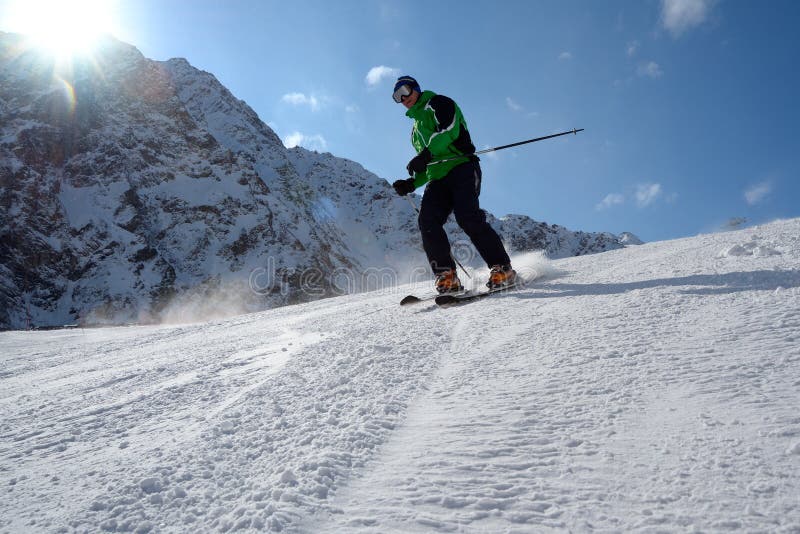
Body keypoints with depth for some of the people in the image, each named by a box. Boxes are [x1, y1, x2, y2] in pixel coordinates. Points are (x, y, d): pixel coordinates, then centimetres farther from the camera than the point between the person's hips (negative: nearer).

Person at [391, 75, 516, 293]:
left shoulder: (437, 103, 12)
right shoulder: (416, 129, 34)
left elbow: (449, 130, -10)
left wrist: (425, 155, -20)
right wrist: (412, 183, 15)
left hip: (461, 167, -7)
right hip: (437, 179, 7)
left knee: (467, 217, -26)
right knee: (428, 222, -18)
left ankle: (502, 268, -20)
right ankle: (446, 276, -21)